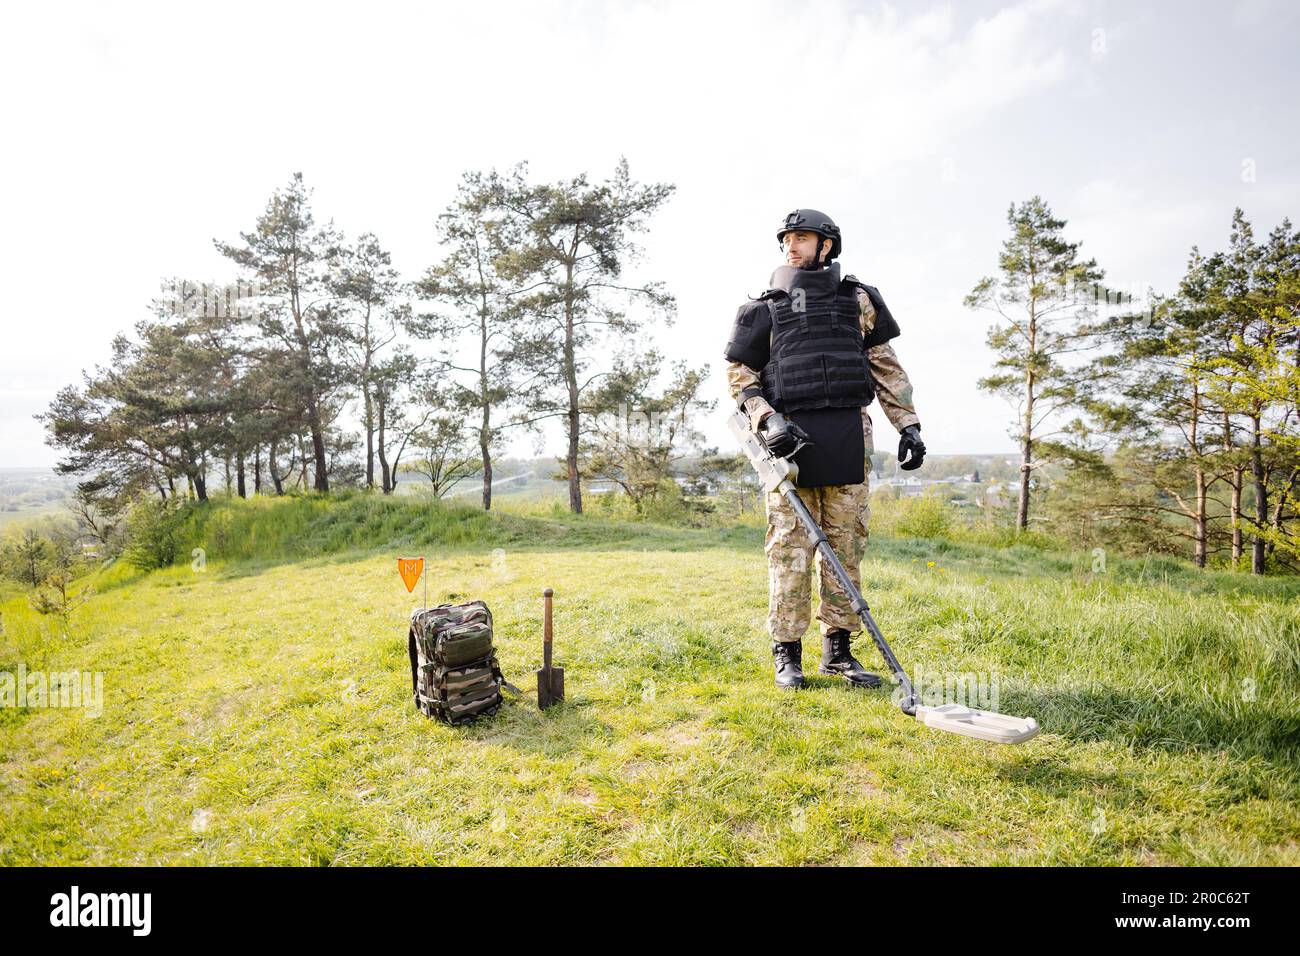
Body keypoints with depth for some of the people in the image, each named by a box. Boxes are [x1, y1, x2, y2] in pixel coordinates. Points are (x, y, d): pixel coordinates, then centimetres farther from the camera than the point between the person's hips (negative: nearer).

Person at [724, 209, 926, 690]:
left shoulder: (858, 301, 16)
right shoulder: (764, 309, 12)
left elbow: (887, 368, 16)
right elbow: (739, 375, 8)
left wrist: (909, 425, 7)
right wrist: (767, 419, -9)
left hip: (848, 438, 2)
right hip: (790, 438, -2)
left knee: (847, 545, 4)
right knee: (790, 547, -3)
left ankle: (838, 650, 16)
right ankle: (787, 654, 7)